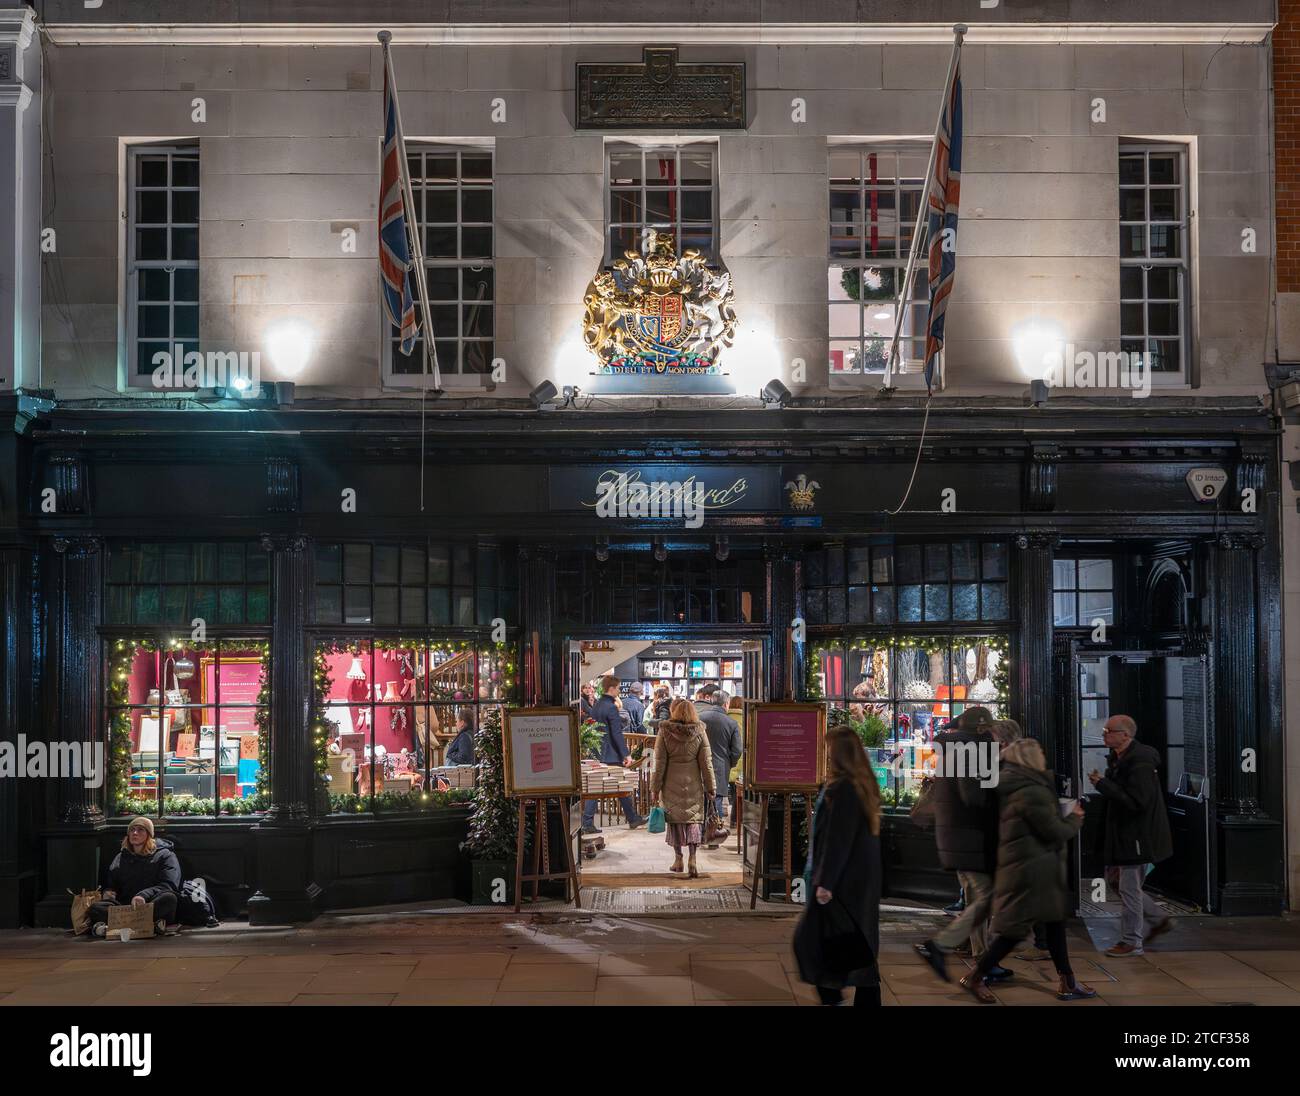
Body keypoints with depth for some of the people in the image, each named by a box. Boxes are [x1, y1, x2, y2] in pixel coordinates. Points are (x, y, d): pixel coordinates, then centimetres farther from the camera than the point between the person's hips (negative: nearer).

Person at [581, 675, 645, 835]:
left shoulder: (596, 706, 10)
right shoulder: (611, 708, -15)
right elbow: (617, 734, -19)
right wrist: (626, 754, -16)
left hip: (596, 754, 7)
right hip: (611, 755, -7)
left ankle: (587, 823, -3)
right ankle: (633, 819, 18)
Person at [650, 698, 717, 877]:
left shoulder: (664, 732, -9)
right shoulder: (699, 733, -5)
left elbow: (659, 763, -7)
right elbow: (706, 763, -2)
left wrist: (655, 789, 0)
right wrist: (710, 788, 7)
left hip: (672, 785, -1)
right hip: (693, 785, 1)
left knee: (674, 819, 13)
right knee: (694, 818, 7)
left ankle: (678, 858, 17)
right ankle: (692, 859, -6)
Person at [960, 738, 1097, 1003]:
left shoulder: (1014, 787, 11)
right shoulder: (1032, 793, -20)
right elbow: (1055, 832, -16)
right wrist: (1075, 819, 1)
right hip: (1031, 869, -10)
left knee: (1054, 921, 13)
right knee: (1017, 928, -4)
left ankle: (1067, 983, 19)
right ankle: (975, 978, 1)